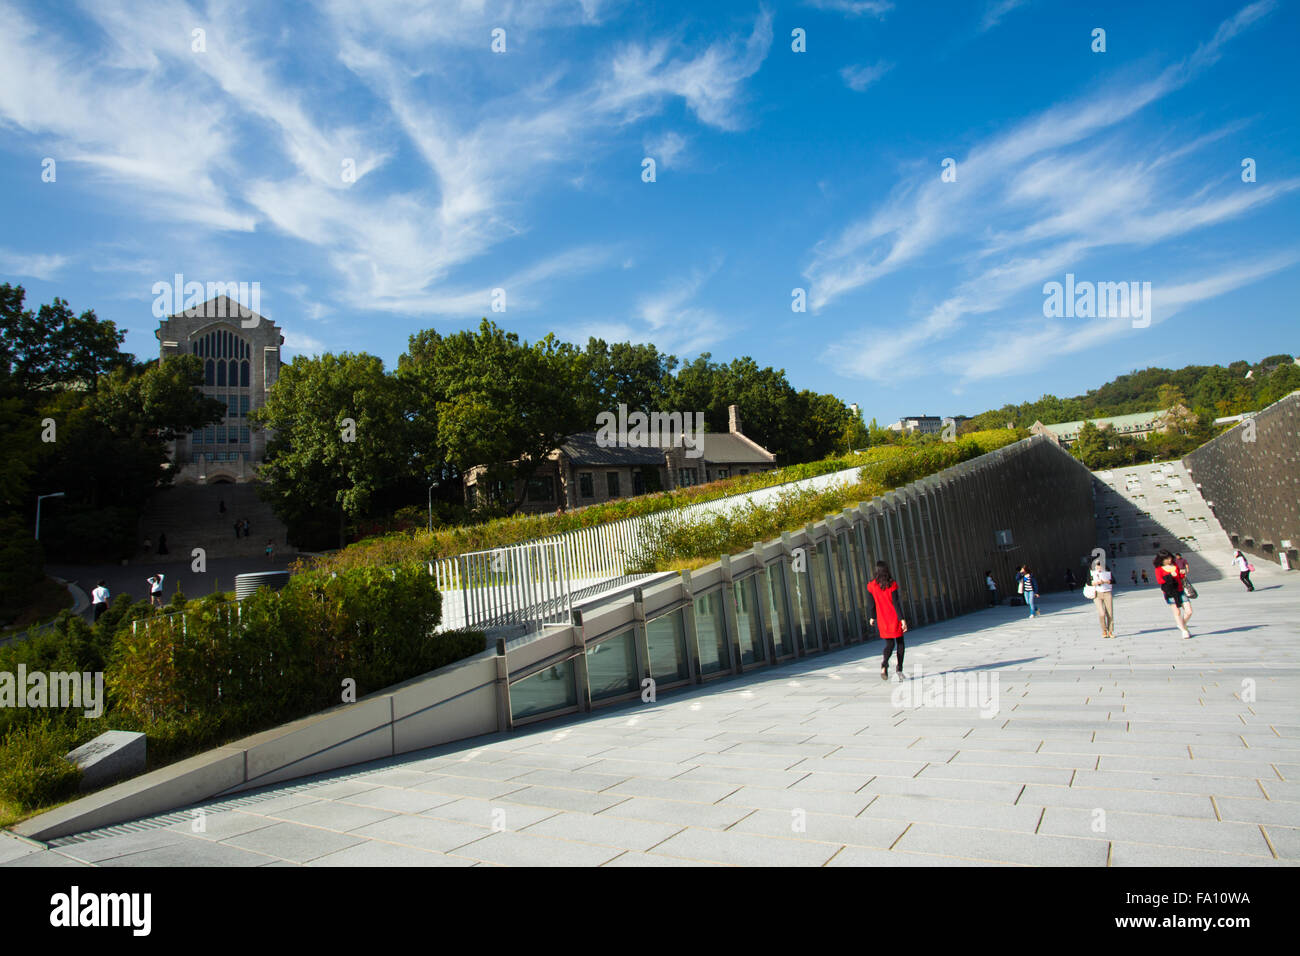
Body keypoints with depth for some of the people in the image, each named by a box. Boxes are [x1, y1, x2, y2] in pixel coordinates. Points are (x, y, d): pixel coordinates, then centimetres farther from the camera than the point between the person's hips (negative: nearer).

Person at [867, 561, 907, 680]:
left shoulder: (872, 585, -2)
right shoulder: (892, 584, -8)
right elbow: (896, 603, -13)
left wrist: (872, 617, 16)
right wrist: (902, 619, -13)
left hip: (882, 619, 2)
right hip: (894, 617, -2)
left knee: (889, 644, 9)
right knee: (900, 642, 14)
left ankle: (884, 663, -19)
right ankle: (899, 669, 9)